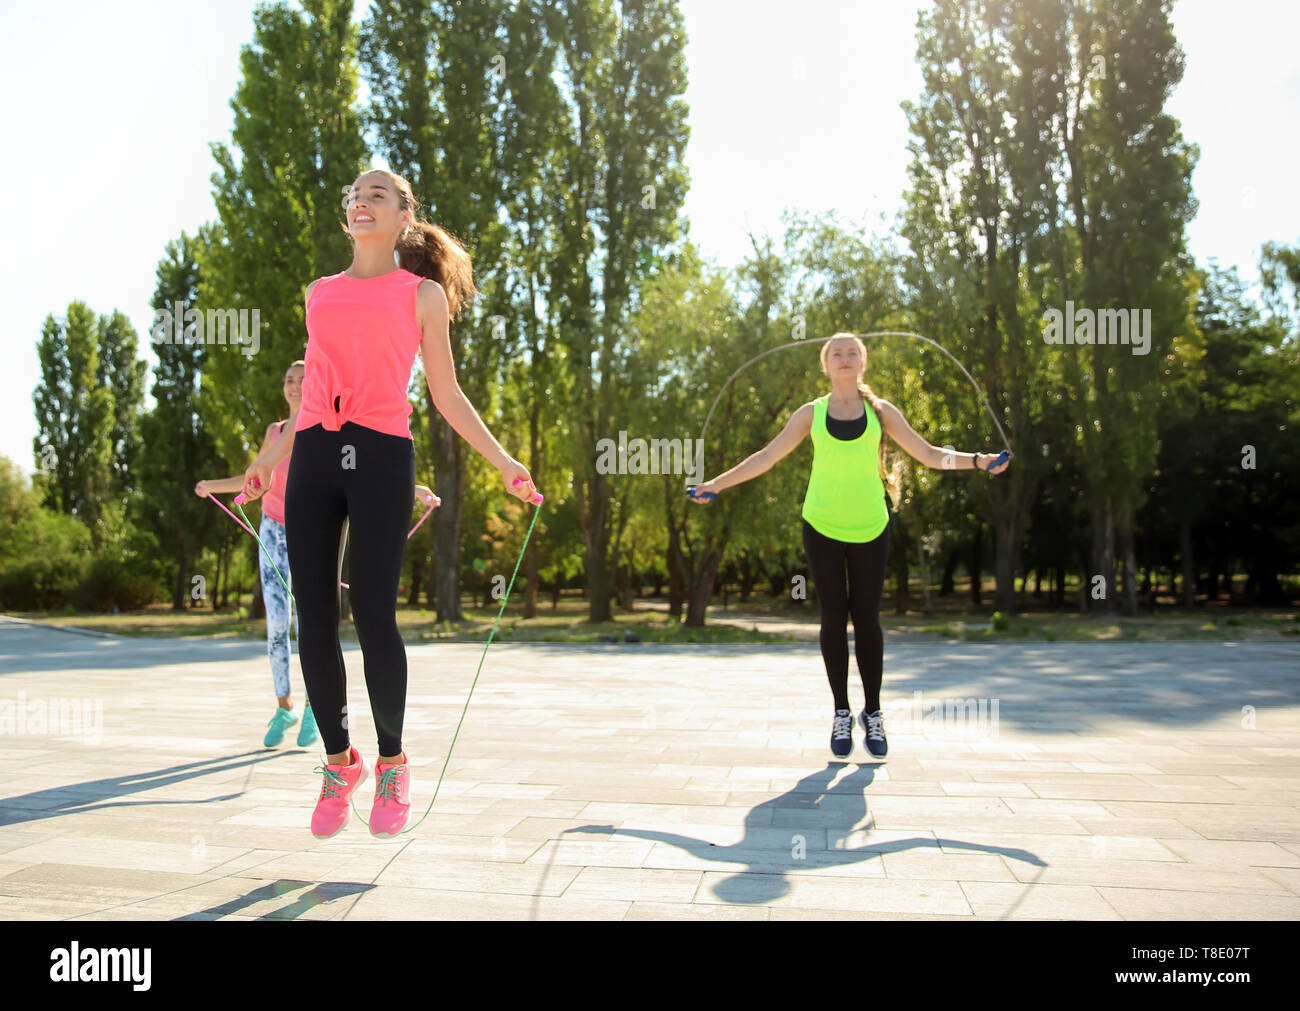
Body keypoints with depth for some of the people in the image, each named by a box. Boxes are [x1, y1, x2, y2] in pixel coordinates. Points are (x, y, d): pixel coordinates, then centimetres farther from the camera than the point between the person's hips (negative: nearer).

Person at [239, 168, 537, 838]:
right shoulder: (320, 294, 20)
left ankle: (392, 762, 13)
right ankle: (338, 760, 17)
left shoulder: (423, 295, 10)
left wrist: (504, 463, 2)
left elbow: (447, 396, 9)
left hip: (381, 455, -4)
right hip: (315, 457, 4)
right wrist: (271, 458, 29)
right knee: (314, 619, 2)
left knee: (373, 616, -5)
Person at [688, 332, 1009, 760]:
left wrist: (975, 460, -9)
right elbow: (766, 457, 7)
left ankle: (873, 714, 16)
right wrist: (717, 483, 1)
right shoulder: (811, 413, 6)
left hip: (870, 528, 0)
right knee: (833, 618, 3)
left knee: (866, 618, 2)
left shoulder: (882, 411, 7)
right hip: (822, 527, 0)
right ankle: (841, 714, 15)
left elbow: (929, 454, 6)